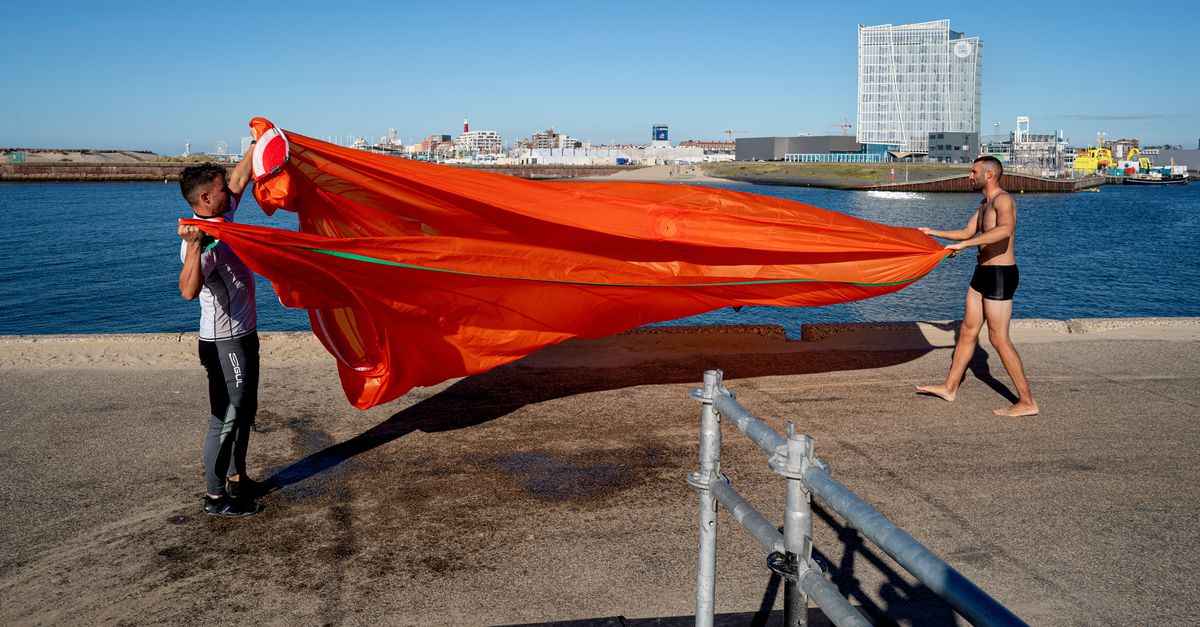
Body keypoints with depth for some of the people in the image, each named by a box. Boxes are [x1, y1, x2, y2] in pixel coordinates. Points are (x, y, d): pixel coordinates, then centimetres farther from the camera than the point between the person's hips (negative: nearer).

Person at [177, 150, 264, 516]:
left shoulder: (221, 217, 3)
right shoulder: (200, 241, -25)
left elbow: (240, 178, 17)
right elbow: (188, 291, -41)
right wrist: (195, 245, -49)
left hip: (243, 334, 10)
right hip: (224, 342, -10)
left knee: (245, 410, 21)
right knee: (225, 418, -1)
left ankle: (236, 478, 36)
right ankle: (214, 497, 11)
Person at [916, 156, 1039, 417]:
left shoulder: (1003, 199, -16)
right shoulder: (985, 203, 17)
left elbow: (1005, 229, -37)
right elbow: (967, 232, 31)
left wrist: (964, 245, -38)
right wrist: (932, 233, 32)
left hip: (999, 276, -10)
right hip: (984, 273, 10)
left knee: (999, 339, -7)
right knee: (967, 331, 15)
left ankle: (1027, 402, 0)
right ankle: (950, 388, 25)